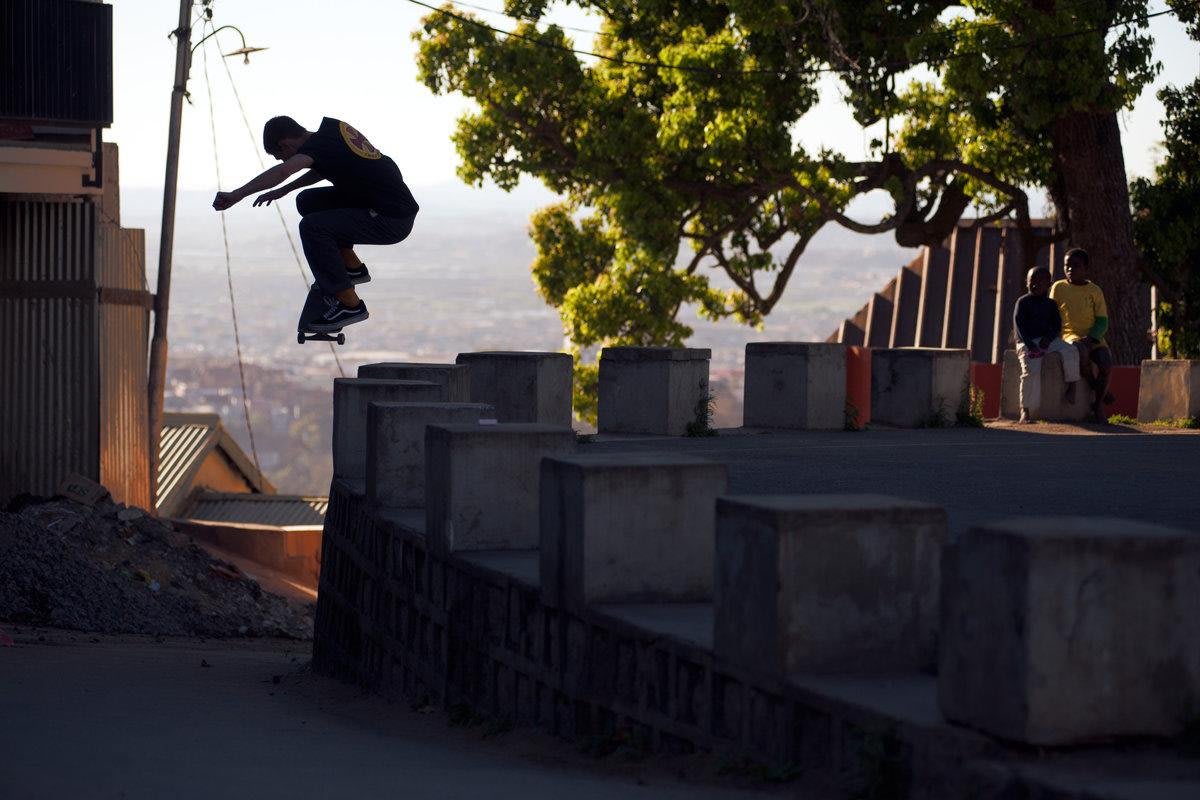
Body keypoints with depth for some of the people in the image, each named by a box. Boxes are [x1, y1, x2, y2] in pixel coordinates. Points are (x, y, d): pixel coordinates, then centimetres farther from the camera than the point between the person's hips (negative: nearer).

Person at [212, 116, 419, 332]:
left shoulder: (321, 144, -18)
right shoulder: (330, 128, 8)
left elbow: (283, 171, -36)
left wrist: (237, 195, -41)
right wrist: (284, 190, 25)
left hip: (394, 220, -10)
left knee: (312, 227, -20)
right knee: (308, 201, 14)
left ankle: (349, 305, -12)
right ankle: (352, 268, 22)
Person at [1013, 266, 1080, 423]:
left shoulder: (1051, 304, 15)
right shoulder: (1023, 302, 3)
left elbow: (1057, 325, 9)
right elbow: (1018, 325, -6)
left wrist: (1048, 338, -13)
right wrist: (1030, 345, -20)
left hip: (1048, 340, 4)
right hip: (1027, 342, -4)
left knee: (1070, 351, -24)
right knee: (1032, 370, -28)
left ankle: (1072, 386, -9)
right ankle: (1025, 411, -26)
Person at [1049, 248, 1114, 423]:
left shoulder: (1095, 290, 9)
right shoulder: (1059, 287, 9)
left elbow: (1102, 322, 4)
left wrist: (1091, 338, -14)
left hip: (1093, 338, 2)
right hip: (1070, 336, -2)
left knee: (1106, 365, -29)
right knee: (1081, 351, -39)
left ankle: (1098, 406, -9)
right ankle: (1096, 390, -16)